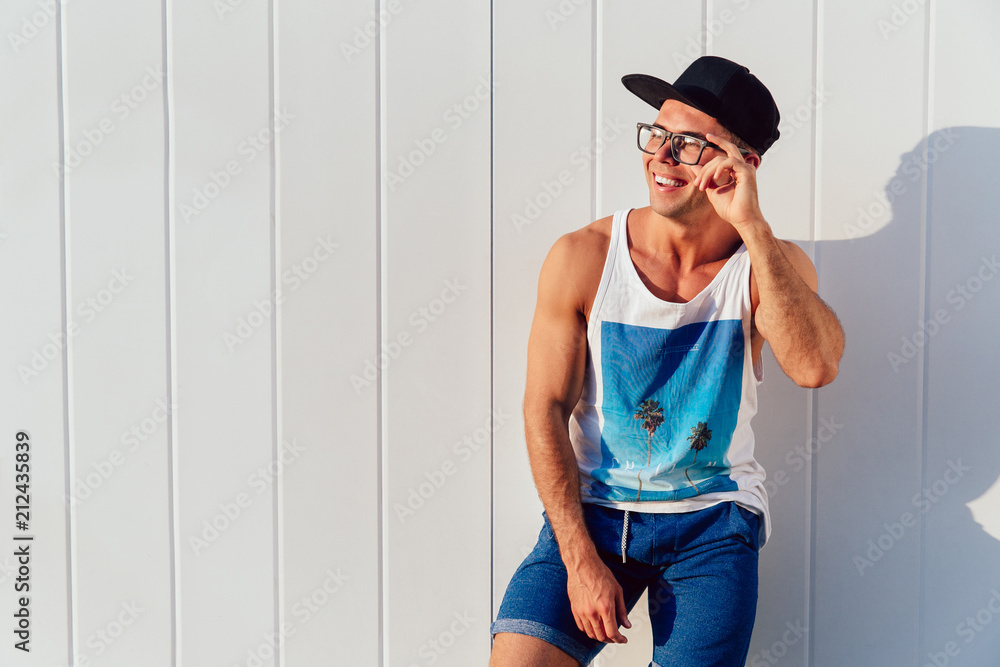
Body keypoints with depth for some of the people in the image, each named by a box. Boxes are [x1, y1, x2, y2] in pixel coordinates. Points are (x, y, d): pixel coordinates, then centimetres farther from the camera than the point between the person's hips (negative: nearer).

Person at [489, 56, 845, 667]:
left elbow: (815, 366, -23)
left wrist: (754, 228, -26)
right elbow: (545, 409, -5)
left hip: (714, 520, 0)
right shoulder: (583, 257, -5)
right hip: (591, 510, 0)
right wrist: (580, 559, -12)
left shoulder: (771, 265, -3)